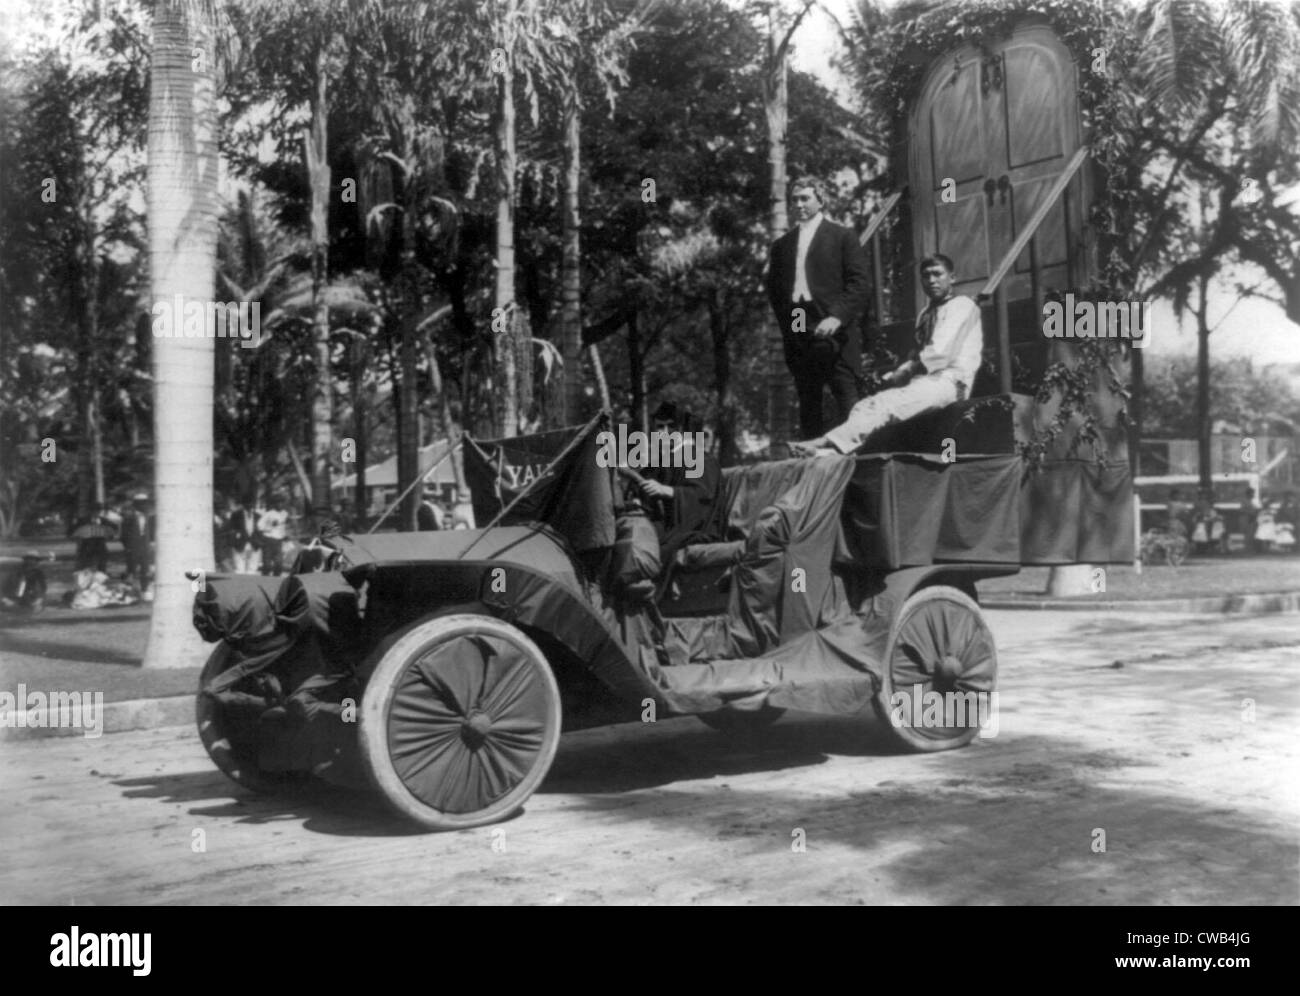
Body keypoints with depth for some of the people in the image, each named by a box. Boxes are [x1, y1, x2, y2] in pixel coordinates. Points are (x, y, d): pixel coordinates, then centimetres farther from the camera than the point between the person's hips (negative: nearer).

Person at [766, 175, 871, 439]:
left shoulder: (842, 236, 7)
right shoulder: (781, 245, 19)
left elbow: (860, 281, -1)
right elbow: (774, 290, 20)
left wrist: (837, 317, -13)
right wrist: (786, 323, 5)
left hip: (834, 330, -4)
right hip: (797, 335, 4)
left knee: (847, 404, -9)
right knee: (807, 406, 3)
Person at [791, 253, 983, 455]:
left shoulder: (962, 306, 3)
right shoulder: (925, 315, 27)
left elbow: (941, 353, -10)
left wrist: (903, 372, -6)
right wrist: (891, 376, -2)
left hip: (949, 380, -7)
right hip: (923, 380, 7)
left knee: (886, 404, -30)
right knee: (867, 405, -18)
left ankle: (830, 443, -46)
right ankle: (827, 453, -39)